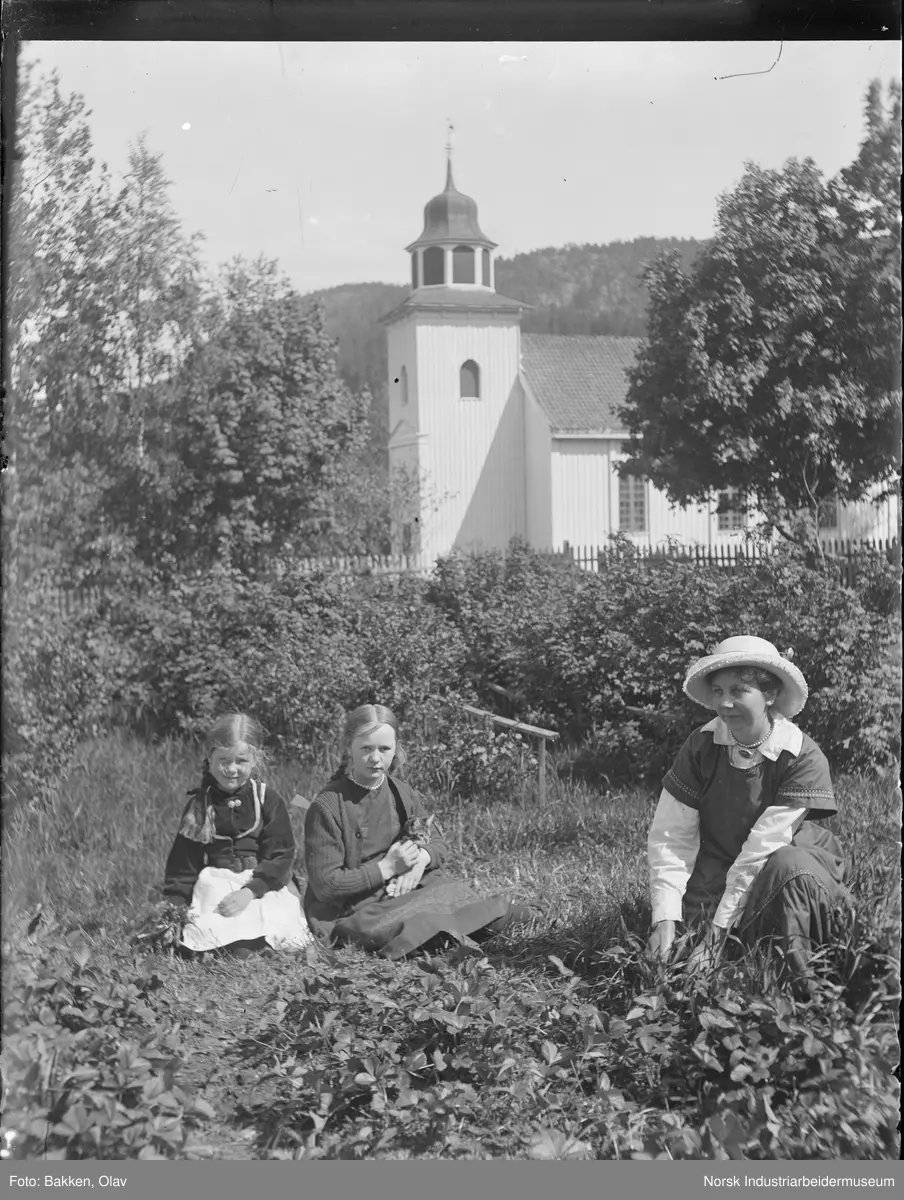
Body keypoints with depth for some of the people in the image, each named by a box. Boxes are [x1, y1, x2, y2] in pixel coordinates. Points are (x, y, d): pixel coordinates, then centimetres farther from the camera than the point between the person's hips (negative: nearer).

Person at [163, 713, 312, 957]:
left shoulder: (269, 801, 5)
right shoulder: (199, 805, 10)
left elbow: (280, 857, -2)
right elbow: (182, 865, 14)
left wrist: (250, 890, -15)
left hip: (263, 885, -1)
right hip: (216, 883, 1)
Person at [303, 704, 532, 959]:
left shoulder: (404, 794, 6)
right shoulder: (326, 807, -14)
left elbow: (438, 844, 14)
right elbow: (325, 885, -16)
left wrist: (422, 857, -12)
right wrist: (386, 868, -20)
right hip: (352, 909, -6)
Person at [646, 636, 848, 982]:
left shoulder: (804, 758, -19)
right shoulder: (701, 746, -10)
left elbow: (763, 846, -23)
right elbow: (671, 836, -11)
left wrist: (719, 927, -26)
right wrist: (665, 919, -24)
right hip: (719, 871, 3)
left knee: (788, 865, -37)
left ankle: (797, 977, -22)